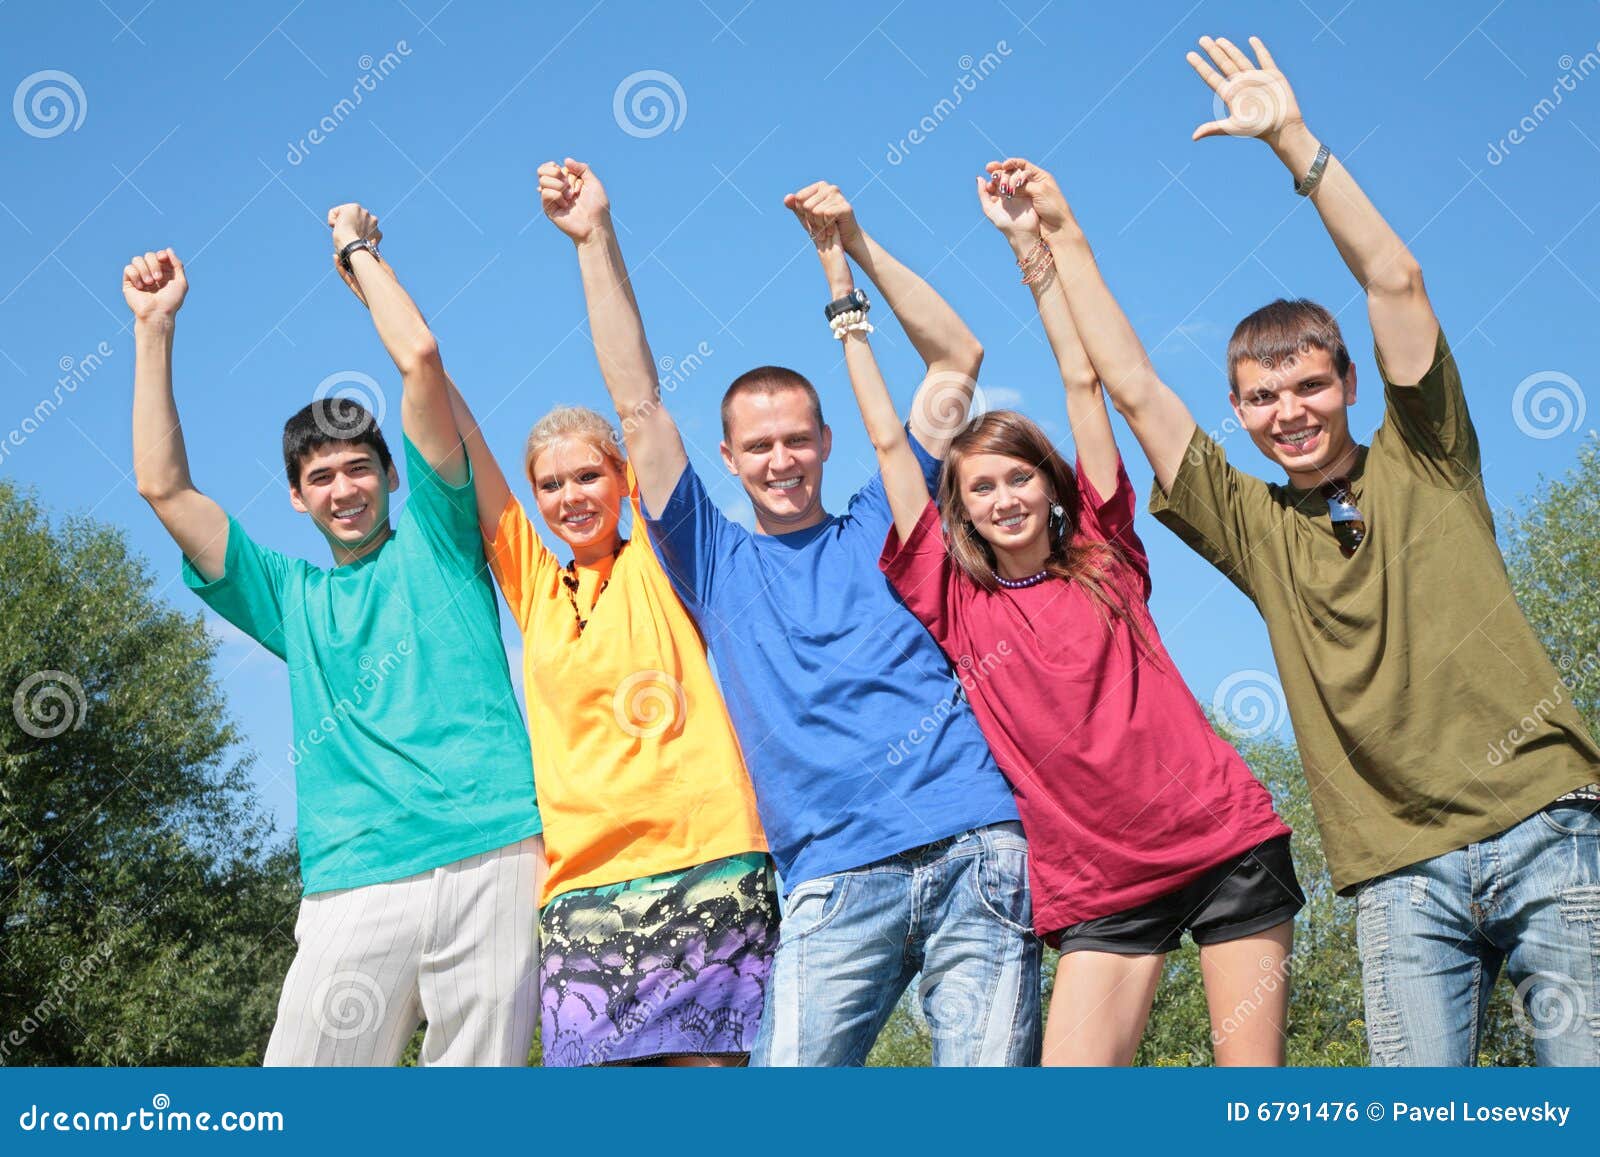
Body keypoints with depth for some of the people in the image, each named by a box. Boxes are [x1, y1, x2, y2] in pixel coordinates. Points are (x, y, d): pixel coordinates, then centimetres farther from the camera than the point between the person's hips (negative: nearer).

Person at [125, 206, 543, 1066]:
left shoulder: (433, 539, 14)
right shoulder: (290, 598, 21)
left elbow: (419, 359, 5)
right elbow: (164, 486, 14)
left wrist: (359, 249, 16)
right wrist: (154, 329, 15)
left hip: (491, 861, -2)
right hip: (353, 888, 2)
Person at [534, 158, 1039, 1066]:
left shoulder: (885, 525, 17)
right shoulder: (716, 563, 17)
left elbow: (958, 358, 17)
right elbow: (639, 405, 12)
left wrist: (854, 243, 11)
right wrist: (596, 239, 9)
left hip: (977, 851, 0)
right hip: (835, 881, 0)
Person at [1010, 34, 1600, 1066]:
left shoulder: (1424, 466, 10)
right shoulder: (1257, 531, 14)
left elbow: (1395, 281, 0)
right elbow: (1133, 386, 15)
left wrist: (1293, 140, -2)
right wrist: (1063, 235, 16)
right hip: (1401, 875, 2)